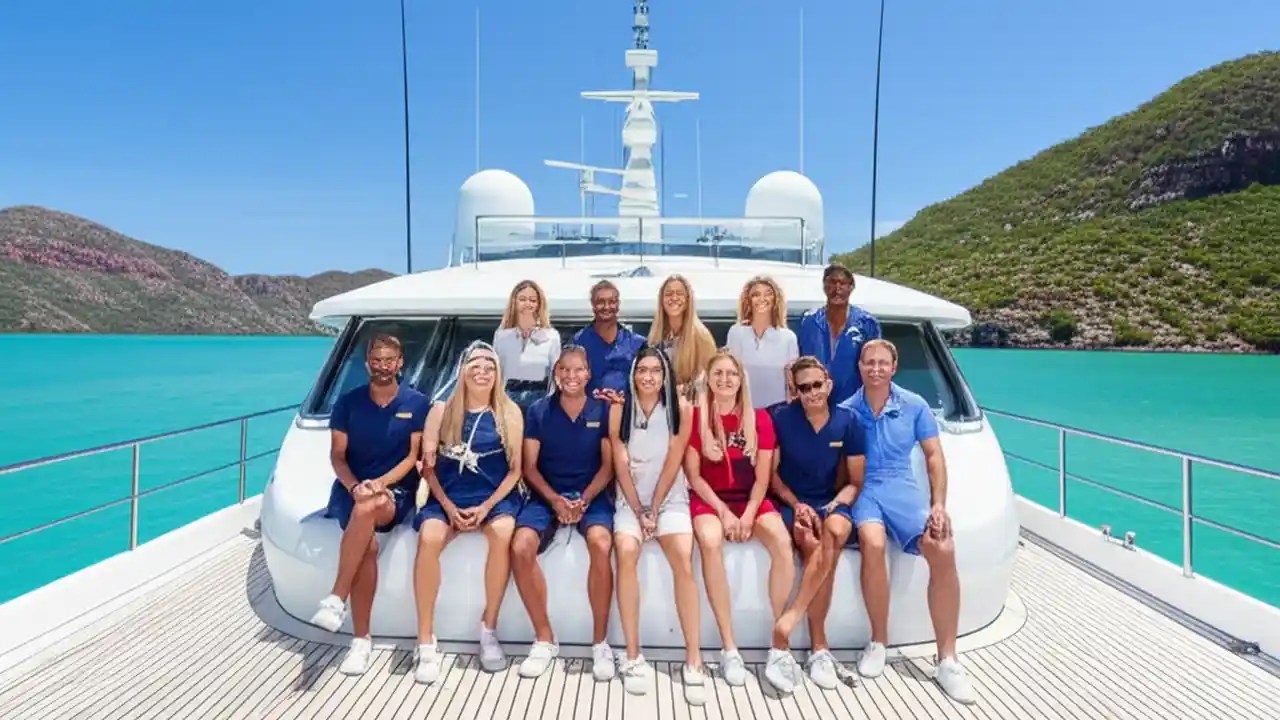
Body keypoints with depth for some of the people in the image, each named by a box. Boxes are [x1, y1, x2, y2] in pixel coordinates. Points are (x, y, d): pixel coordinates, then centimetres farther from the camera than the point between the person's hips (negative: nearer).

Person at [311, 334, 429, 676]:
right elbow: (337, 455, 4)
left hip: (396, 491, -1)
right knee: (368, 543, -29)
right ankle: (361, 639, -23)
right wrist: (355, 486, -15)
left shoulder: (416, 403, 2)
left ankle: (335, 598, -30)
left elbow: (414, 456, -1)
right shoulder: (347, 402, 6)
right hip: (350, 488, 1)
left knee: (368, 508, -38)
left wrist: (381, 483, -17)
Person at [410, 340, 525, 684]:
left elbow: (515, 469, 0)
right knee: (429, 537, -30)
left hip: (494, 497, -1)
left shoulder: (509, 414, 2)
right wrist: (449, 506, -9)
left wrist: (486, 507, -11)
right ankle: (426, 642, -20)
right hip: (447, 497, 1)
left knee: (503, 532, -33)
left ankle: (489, 628, -16)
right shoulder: (442, 410, 5)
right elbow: (428, 466, 4)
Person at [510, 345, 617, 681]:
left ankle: (600, 642, -15)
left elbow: (608, 465, 0)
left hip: (591, 494, -1)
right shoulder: (538, 411, 3)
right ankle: (544, 638, -8)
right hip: (547, 494, 1)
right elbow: (530, 467, 1)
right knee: (520, 547, -26)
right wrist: (555, 500, -14)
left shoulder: (603, 410, 1)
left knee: (601, 544, -32)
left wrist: (584, 499, -15)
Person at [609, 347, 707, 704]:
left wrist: (654, 509, -10)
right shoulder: (619, 409, 1)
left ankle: (693, 659, -20)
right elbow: (621, 464, -3)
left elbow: (673, 462, -5)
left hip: (670, 498, 0)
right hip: (630, 499, 1)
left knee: (684, 559, -26)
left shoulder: (681, 408, -1)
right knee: (626, 552, -28)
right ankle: (633, 657, -20)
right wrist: (638, 510, -9)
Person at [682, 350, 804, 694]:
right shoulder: (695, 417, -1)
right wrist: (723, 512, -14)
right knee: (710, 542, -36)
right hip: (709, 500, -2)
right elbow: (693, 475, -4)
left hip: (751, 500, 2)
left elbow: (762, 478, 1)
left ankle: (781, 647, -21)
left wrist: (748, 516, -14)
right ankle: (729, 649, -27)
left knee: (782, 541, -30)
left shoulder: (759, 419, 4)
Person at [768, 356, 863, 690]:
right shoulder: (781, 419, -4)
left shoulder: (848, 422, 1)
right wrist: (797, 505, -13)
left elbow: (857, 481, 3)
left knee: (836, 531, -35)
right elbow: (771, 473, 1)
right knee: (813, 546, -32)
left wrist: (833, 506, -13)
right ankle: (819, 645, -23)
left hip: (831, 502, 1)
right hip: (791, 502, -1)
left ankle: (793, 613, -29)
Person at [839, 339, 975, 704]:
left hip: (903, 489, 2)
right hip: (864, 491, -2)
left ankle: (947, 659, -12)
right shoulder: (846, 411, 3)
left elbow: (934, 456, 7)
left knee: (943, 550, -25)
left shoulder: (914, 406, 6)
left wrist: (939, 504, -4)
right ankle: (878, 643, -12)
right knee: (873, 543, -34)